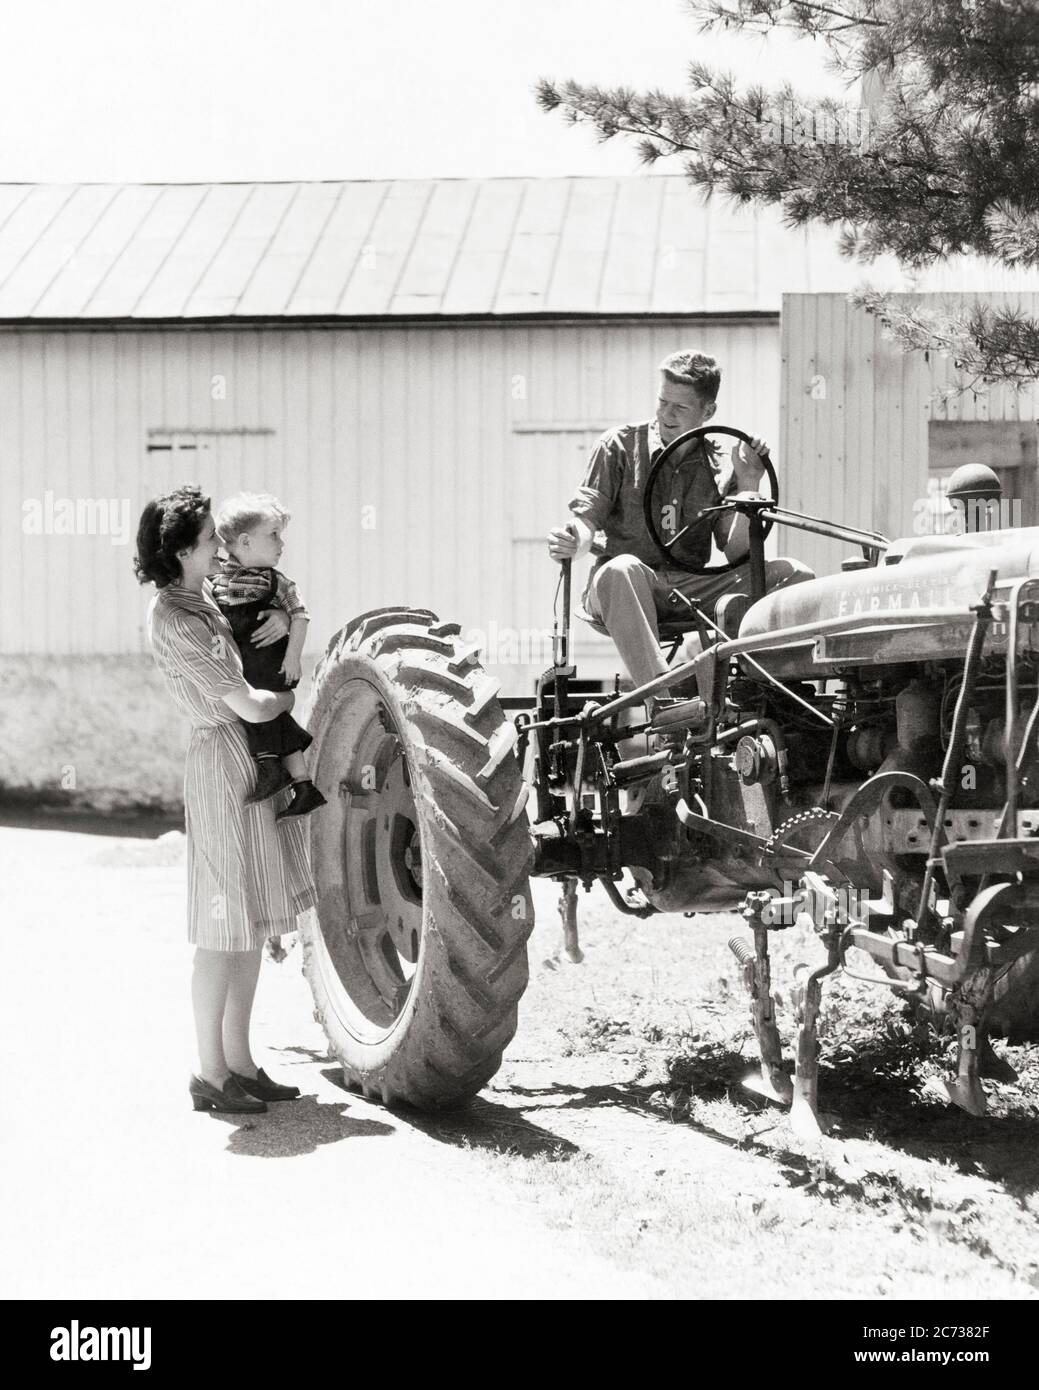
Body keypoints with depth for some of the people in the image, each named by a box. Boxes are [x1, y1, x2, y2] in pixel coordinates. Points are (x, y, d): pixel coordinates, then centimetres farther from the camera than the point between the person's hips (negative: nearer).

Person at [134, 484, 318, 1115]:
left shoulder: (204, 597, 9)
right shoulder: (174, 621, -18)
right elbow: (249, 705, -19)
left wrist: (284, 620, 3)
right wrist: (297, 694, 1)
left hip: (259, 760, 9)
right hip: (223, 760, -9)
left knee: (253, 921, 12)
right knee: (225, 926, -4)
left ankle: (239, 1061, 20)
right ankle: (211, 1073, 5)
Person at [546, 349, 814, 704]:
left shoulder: (717, 469, 11)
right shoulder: (620, 446, 6)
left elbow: (737, 554, 2)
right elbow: (588, 519, -2)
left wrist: (748, 486, -8)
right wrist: (572, 543, -26)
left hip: (692, 588, 3)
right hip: (627, 587, -3)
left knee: (795, 575, -16)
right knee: (620, 569, -41)